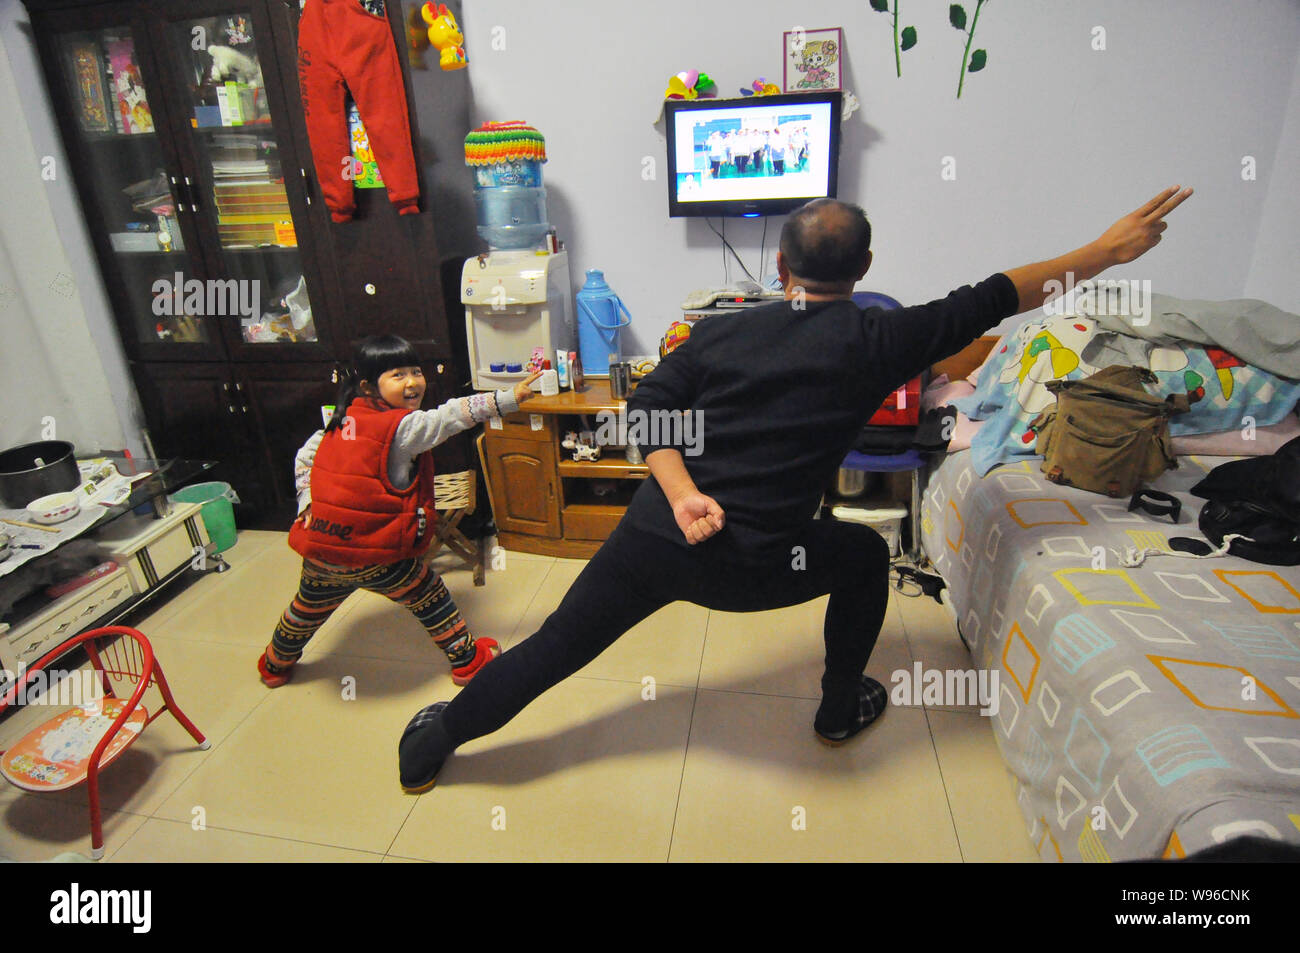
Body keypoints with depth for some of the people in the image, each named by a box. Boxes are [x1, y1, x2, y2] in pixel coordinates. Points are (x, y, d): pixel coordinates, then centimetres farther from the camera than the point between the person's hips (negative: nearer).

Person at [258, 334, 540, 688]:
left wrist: (307, 503, 17)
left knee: (309, 607, 30)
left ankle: (275, 666, 54)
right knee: (428, 596, 12)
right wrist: (510, 398, -24)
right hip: (374, 556, -7)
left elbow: (304, 457, 14)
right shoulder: (404, 427, -15)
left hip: (319, 552, 7)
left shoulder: (342, 420, 7)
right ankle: (466, 659, 24)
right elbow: (454, 415, -21)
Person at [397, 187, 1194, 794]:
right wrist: (1105, 251, 19)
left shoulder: (721, 330, 6)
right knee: (866, 555, 26)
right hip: (752, 567, -2)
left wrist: (680, 493, -11)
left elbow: (646, 410, -3)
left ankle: (431, 747, 31)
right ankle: (842, 709, 42)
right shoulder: (875, 341, -3)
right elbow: (993, 299, 7)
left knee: (553, 649, 16)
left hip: (654, 534, 3)